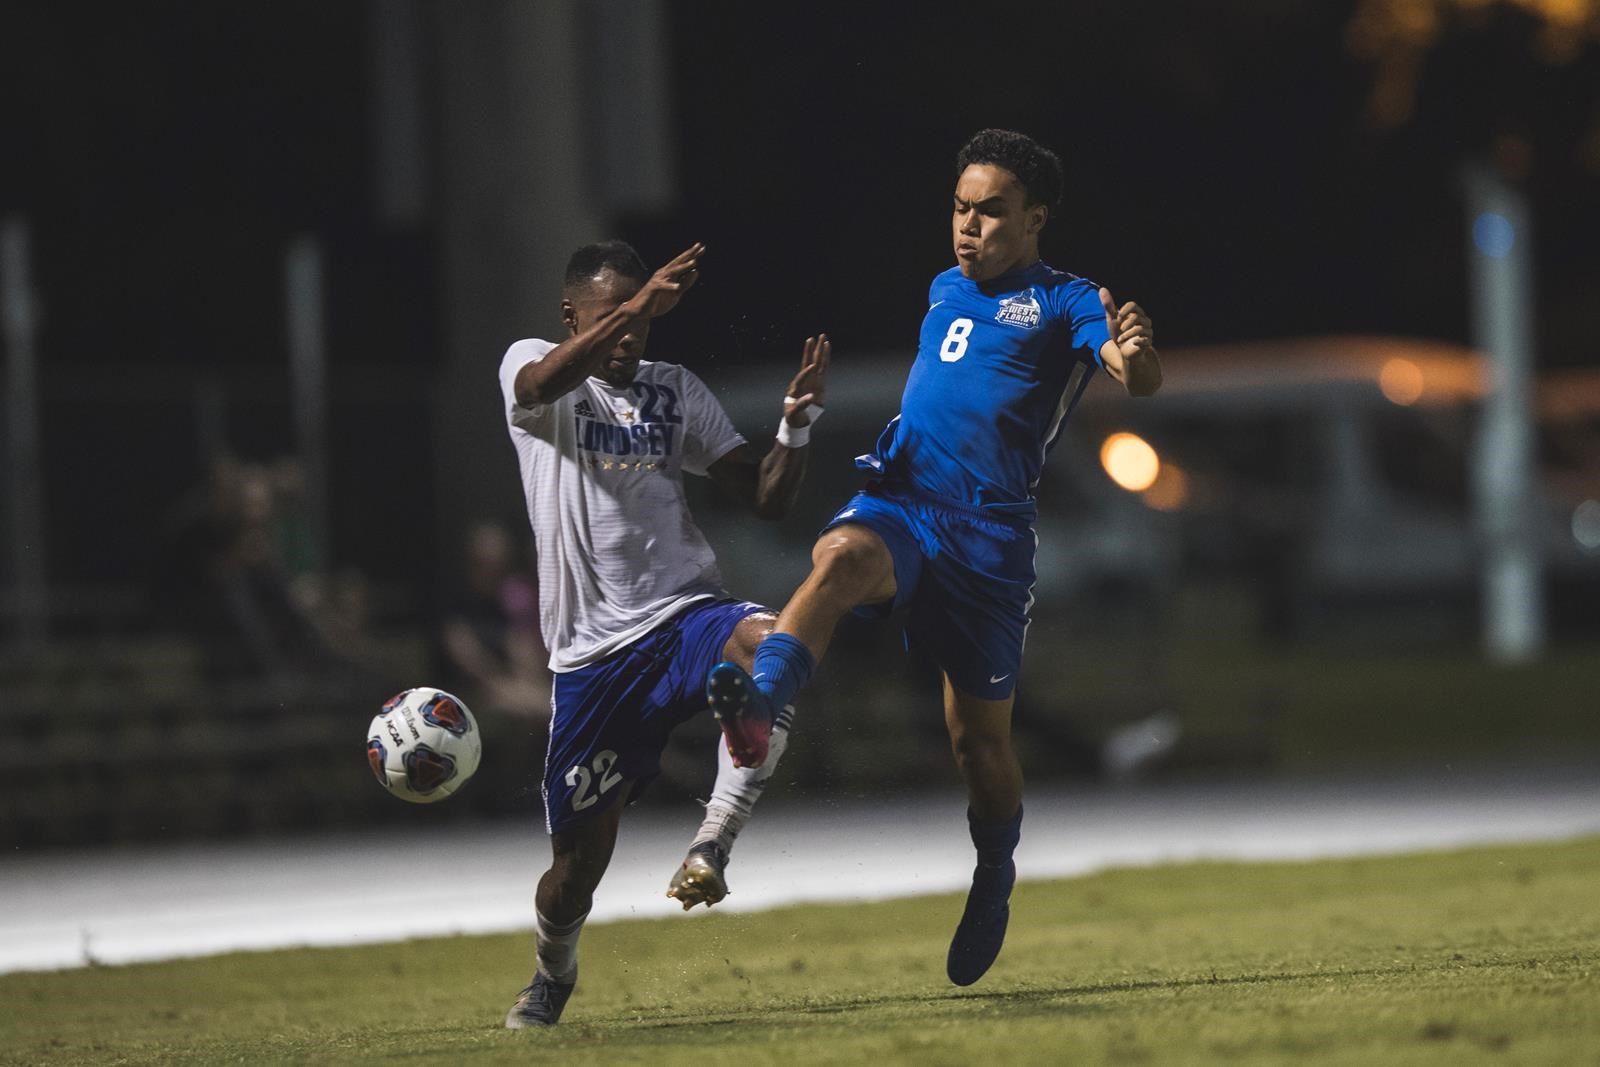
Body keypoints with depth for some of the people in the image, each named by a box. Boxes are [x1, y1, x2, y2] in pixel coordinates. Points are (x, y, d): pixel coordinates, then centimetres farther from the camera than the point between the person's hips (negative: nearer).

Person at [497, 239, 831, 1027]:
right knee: (580, 851, 3)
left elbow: (767, 498, 9)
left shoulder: (677, 392, 12)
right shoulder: (529, 368, 2)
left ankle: (712, 844, -25)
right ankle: (552, 974, 36)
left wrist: (796, 424, -10)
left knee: (772, 645, -35)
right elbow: (546, 382, -26)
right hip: (592, 651, -1)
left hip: (684, 615, 1)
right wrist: (635, 306, -38)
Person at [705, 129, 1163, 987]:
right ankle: (756, 707, -55)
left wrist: (1136, 352, -37)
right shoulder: (945, 291, 21)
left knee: (979, 737, 5)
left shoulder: (1063, 303, 3)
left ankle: (994, 888, 27)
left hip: (990, 532, -3)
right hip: (899, 503, 3)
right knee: (840, 556, -34)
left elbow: (1138, 379, -16)